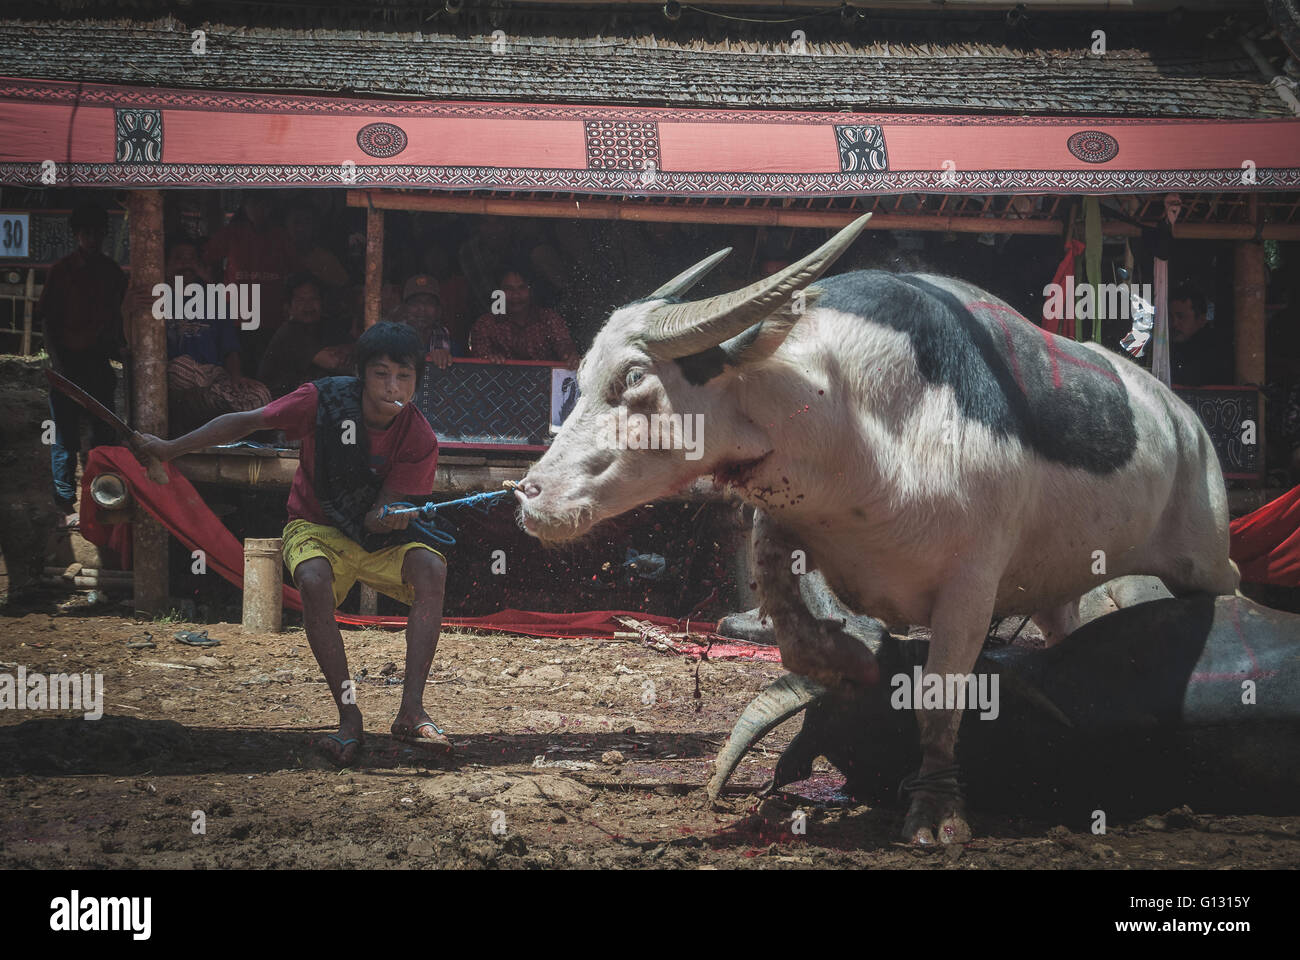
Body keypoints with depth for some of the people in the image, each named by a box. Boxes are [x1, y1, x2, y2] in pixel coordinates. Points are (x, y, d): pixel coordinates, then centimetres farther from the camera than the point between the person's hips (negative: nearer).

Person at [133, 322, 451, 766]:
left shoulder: (419, 440, -18)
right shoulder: (324, 400, -20)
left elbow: (378, 520, -20)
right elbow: (245, 422, -10)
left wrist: (391, 516, -43)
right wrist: (171, 448, -12)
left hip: (381, 539, 1)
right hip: (317, 526, -1)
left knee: (431, 570, -29)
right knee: (313, 581, -35)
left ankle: (411, 711, -31)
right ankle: (349, 717, -29)